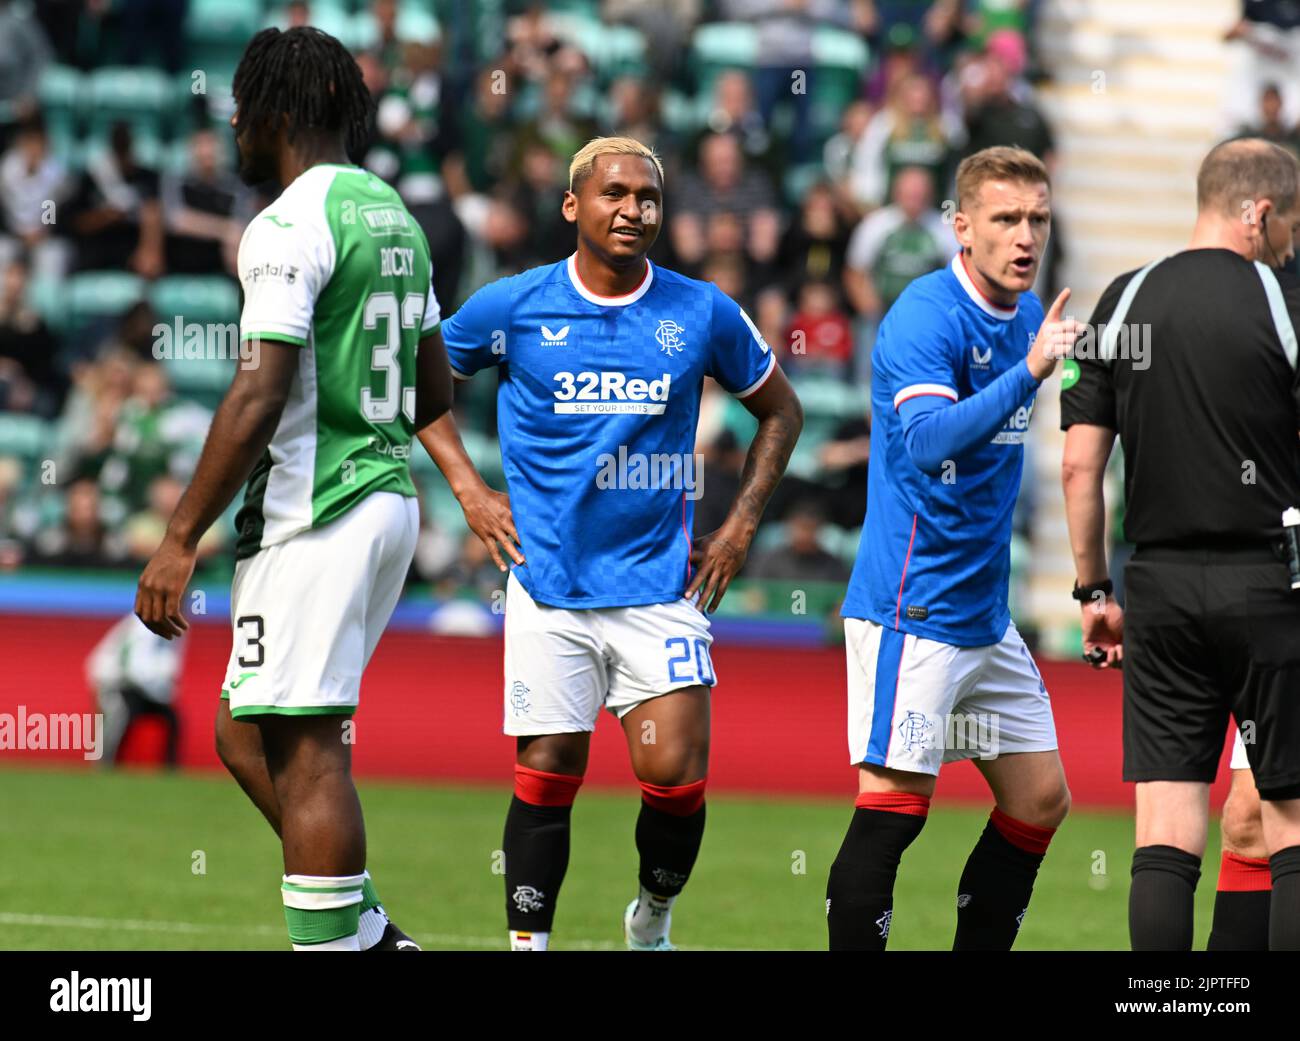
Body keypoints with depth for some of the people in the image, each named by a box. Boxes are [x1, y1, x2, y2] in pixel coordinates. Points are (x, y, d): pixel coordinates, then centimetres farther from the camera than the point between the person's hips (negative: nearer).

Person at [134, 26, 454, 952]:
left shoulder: (291, 226, -13)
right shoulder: (394, 216, 15)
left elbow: (258, 399, -19)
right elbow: (436, 394, 21)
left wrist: (180, 540, -17)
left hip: (313, 512, -9)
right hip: (390, 497, 9)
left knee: (304, 748, -8)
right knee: (249, 736, 15)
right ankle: (369, 930, 12)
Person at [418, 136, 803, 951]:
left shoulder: (702, 314, 1)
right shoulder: (514, 306, -1)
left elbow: (781, 410, 16)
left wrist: (740, 526, 8)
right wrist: (470, 492, 5)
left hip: (662, 580, 1)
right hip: (550, 585, 0)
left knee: (676, 775, -7)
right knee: (547, 777, -2)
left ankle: (653, 919, 20)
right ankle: (528, 942, 11)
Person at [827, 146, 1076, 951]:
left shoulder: (1027, 316, 11)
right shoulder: (928, 316, -15)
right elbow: (928, 439, -32)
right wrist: (1028, 374, -39)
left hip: (984, 611, 9)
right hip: (912, 608, -9)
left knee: (1040, 799, 10)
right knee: (894, 807, -11)